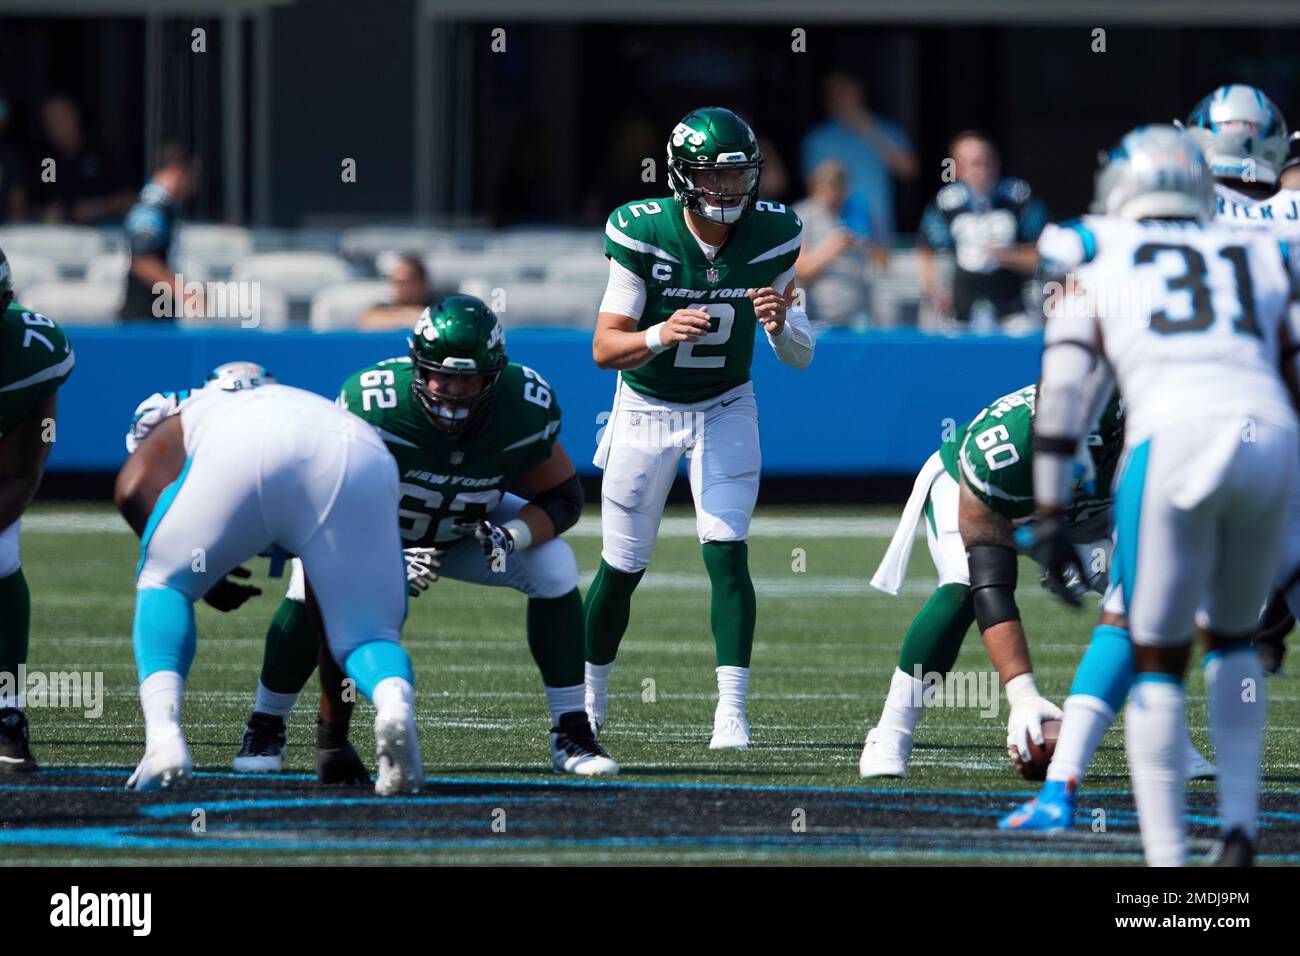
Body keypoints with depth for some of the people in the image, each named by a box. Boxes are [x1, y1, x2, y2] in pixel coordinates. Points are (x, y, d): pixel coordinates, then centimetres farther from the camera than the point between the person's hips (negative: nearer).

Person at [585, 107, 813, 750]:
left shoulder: (772, 235, -15)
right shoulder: (641, 234, -23)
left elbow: (801, 358, -8)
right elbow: (605, 348, -22)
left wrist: (780, 327, -31)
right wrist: (660, 336, -42)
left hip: (725, 409, 1)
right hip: (647, 408, -1)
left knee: (726, 552, -16)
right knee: (622, 566, 7)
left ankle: (731, 710, -16)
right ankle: (589, 697, 28)